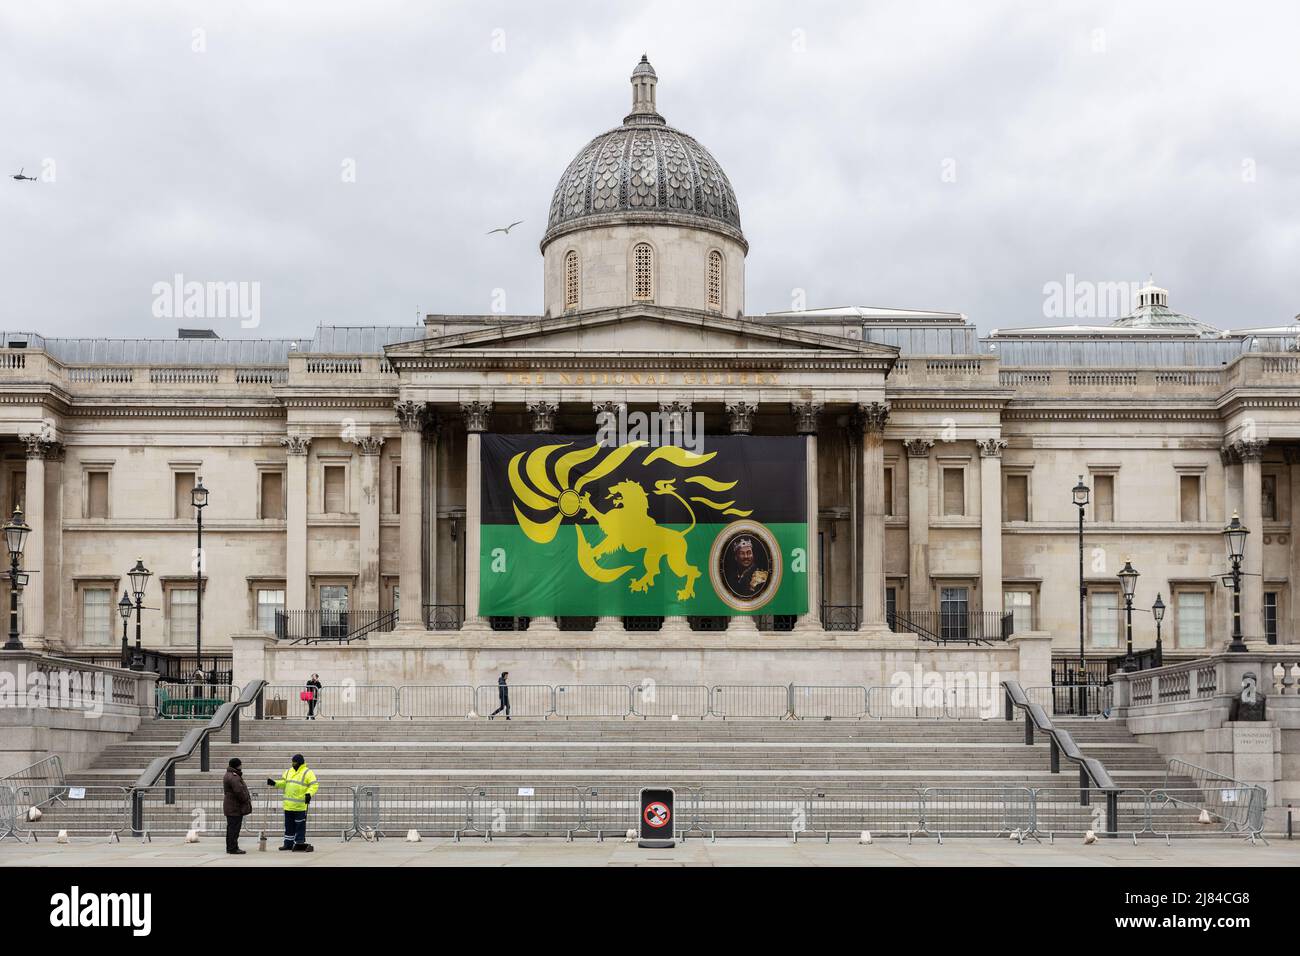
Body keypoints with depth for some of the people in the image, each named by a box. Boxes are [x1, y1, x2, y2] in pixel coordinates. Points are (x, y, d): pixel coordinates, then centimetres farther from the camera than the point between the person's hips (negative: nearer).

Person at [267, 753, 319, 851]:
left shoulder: (307, 772, -7)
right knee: (289, 825, 12)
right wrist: (274, 783, 1)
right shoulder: (289, 771, 14)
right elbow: (283, 783, 18)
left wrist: (309, 793, -27)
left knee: (300, 825, -2)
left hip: (300, 805, -7)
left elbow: (314, 785, -11)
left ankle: (300, 843, 3)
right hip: (289, 805, 7)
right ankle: (288, 843, 20)